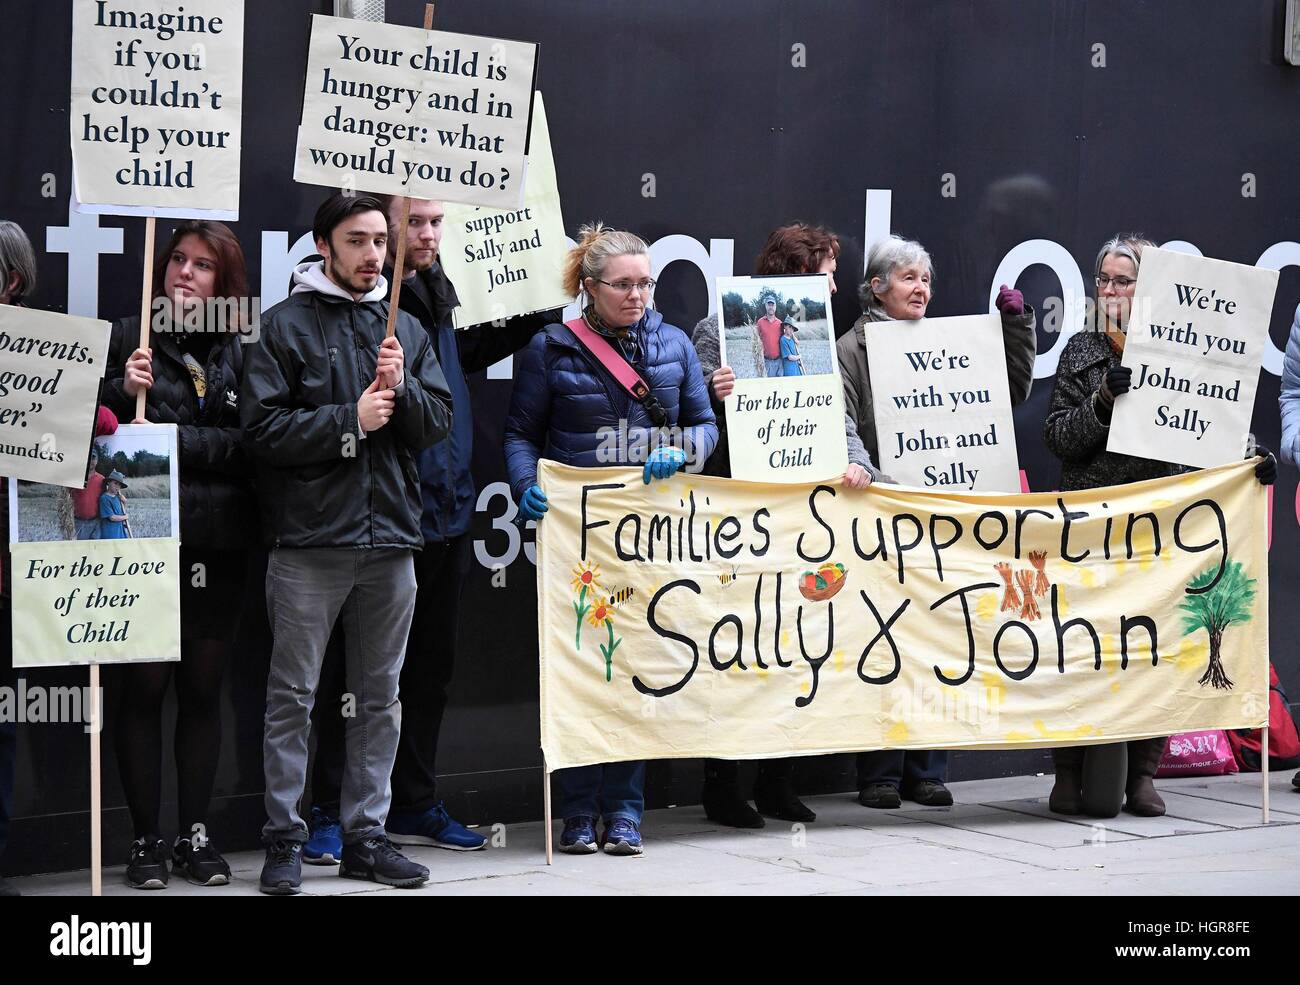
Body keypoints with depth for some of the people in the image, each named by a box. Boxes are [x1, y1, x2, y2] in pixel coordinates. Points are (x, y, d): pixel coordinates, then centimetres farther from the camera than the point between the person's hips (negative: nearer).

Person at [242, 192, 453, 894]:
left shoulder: (406, 329, 14)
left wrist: (400, 389, -9)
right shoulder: (286, 324, 0)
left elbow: (440, 421, 8)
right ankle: (284, 841, 8)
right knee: (293, 696, 0)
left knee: (380, 698, 9)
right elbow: (262, 427, -9)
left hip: (390, 538, 5)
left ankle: (366, 836, 18)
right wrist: (350, 421, -12)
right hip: (309, 538, -5)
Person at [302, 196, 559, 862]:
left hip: (445, 508, 8)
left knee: (432, 665, 14)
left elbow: (466, 353, 30)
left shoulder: (438, 294, 12)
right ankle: (330, 813, 9)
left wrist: (539, 316, 24)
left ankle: (414, 806, 26)